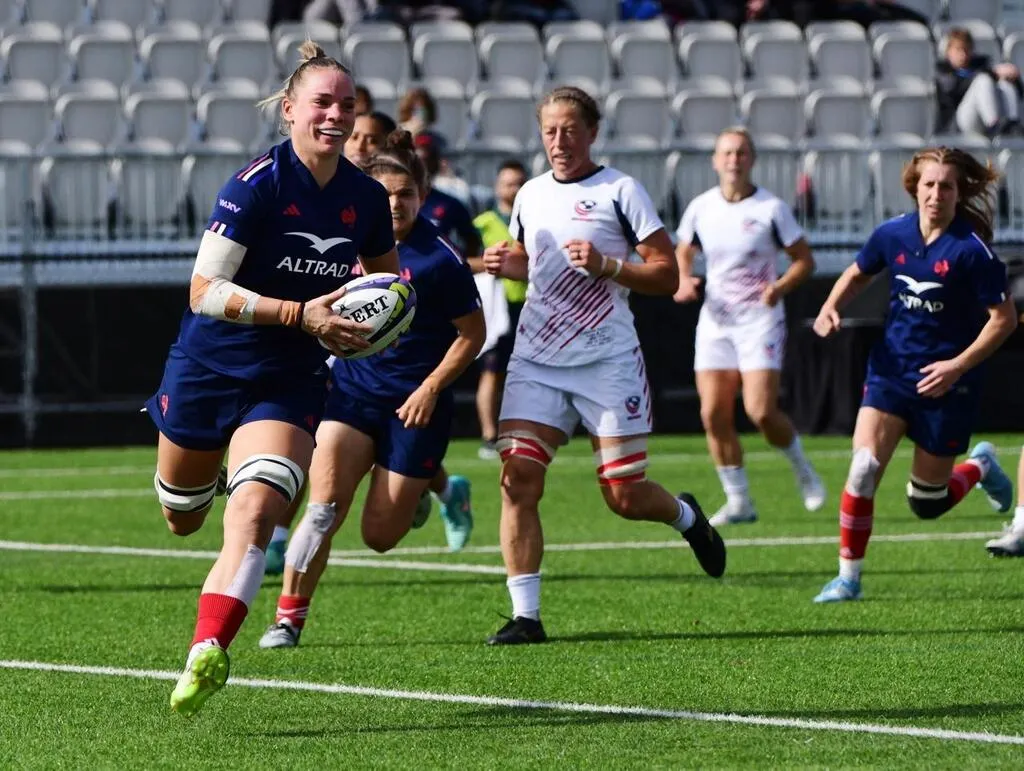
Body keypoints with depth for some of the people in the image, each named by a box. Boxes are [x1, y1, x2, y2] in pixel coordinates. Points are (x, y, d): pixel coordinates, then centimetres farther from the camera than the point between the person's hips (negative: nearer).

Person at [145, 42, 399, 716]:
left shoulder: (367, 199, -2)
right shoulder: (257, 185, -17)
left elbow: (386, 282, 18)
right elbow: (205, 291, -23)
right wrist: (301, 314, -31)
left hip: (289, 383, 2)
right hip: (208, 371, -2)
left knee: (254, 514, -21)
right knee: (182, 520, 15)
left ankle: (206, 654, -27)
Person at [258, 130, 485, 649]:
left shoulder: (440, 260, -11)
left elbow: (472, 334, -4)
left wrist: (431, 387, -12)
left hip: (414, 403, -3)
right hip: (352, 387, 3)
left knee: (380, 536, 1)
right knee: (325, 503, -17)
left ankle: (429, 485, 35)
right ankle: (289, 616, -7)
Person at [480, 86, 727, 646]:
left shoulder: (620, 191, -3)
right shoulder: (530, 195, 12)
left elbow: (666, 275, -5)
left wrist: (606, 266, -20)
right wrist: (503, 264, 6)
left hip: (607, 363, -4)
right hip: (535, 362, 4)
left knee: (625, 497, -1)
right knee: (518, 478, -14)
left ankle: (686, 515, 35)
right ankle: (525, 616, -11)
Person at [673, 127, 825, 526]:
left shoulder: (771, 208, -7)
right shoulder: (700, 208, 3)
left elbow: (804, 260, -2)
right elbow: (682, 252, 18)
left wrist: (781, 286, -20)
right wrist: (683, 281, -3)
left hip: (760, 319, -4)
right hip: (715, 320, 4)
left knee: (761, 410, -16)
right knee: (714, 415, -4)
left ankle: (802, 470, 13)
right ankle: (738, 501, 8)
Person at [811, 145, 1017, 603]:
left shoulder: (971, 250, -16)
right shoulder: (892, 234, -3)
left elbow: (1004, 319, -11)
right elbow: (857, 275, 17)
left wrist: (958, 366, -18)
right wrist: (830, 308, -2)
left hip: (946, 382, -3)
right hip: (892, 371, 3)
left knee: (926, 505, 6)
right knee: (863, 468, -17)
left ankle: (980, 467, 39)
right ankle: (848, 577, -5)